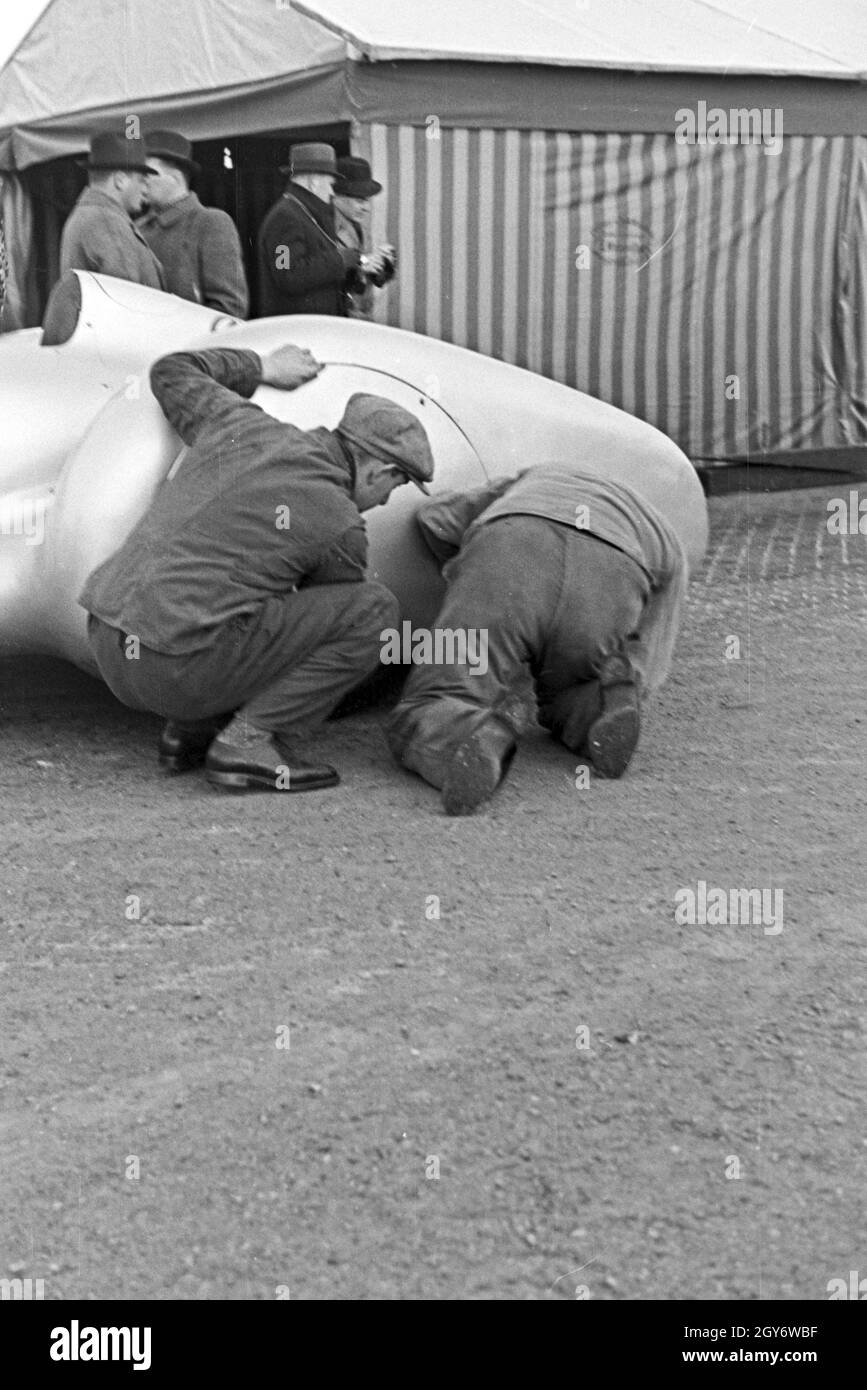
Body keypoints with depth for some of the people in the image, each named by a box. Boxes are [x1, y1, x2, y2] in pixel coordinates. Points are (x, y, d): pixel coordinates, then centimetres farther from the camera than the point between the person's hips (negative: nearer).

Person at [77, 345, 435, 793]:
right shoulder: (342, 526, -4)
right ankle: (250, 740, -4)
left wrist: (263, 368, 39)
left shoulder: (243, 427, 11)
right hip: (182, 667, -7)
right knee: (375, 609, -1)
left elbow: (171, 374, 31)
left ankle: (192, 731, 16)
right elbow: (352, 612, 16)